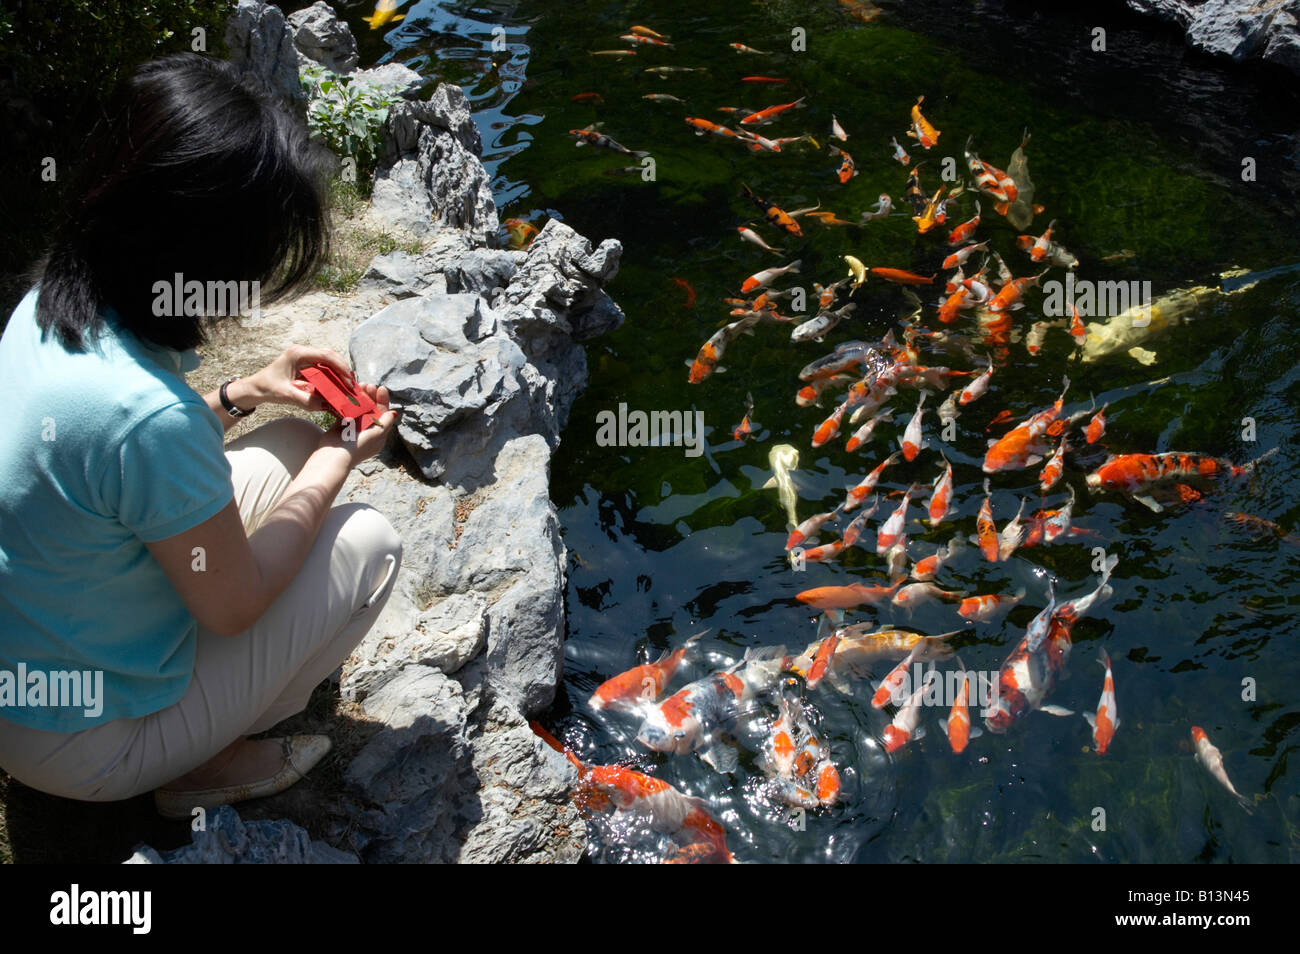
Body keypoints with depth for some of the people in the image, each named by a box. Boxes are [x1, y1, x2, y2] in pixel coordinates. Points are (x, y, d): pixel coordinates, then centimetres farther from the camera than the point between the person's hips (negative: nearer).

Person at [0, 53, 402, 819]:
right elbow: (233, 604, -19)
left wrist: (243, 394, 3)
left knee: (290, 442, 12)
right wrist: (339, 461, -7)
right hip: (84, 747, -8)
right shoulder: (146, 414, -36)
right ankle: (203, 764, 9)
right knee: (370, 542, -1)